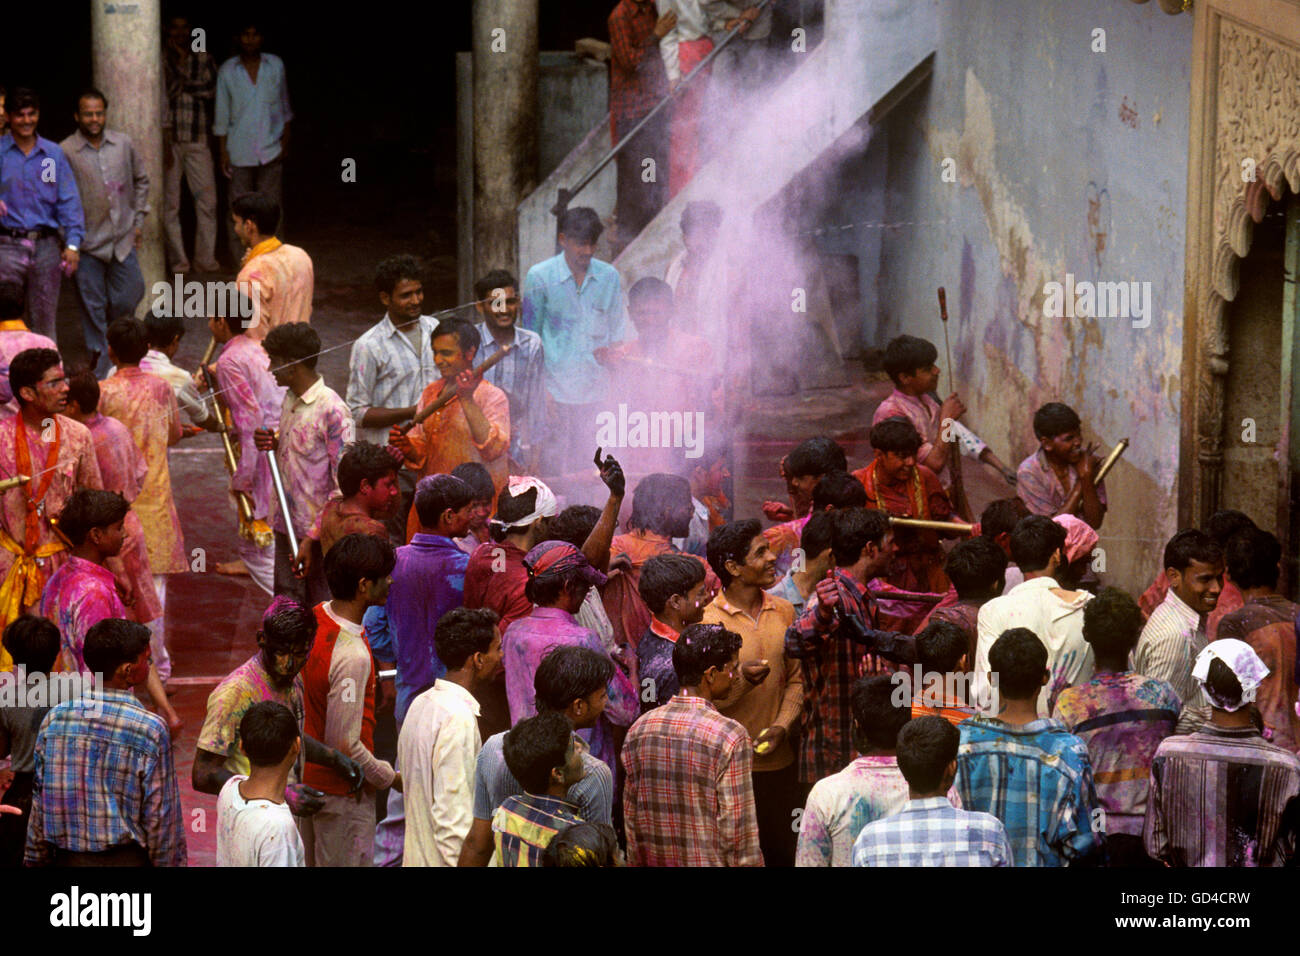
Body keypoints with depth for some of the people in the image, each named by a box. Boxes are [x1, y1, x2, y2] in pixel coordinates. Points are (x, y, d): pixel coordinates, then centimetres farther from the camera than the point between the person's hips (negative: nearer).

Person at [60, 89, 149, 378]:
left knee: (128, 299, 4)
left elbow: (141, 179, 19)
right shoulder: (66, 152, -8)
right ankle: (101, 368, 10)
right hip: (87, 245, -3)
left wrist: (139, 219, 14)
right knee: (93, 308, 2)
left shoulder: (124, 144, 3)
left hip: (123, 239, 3)